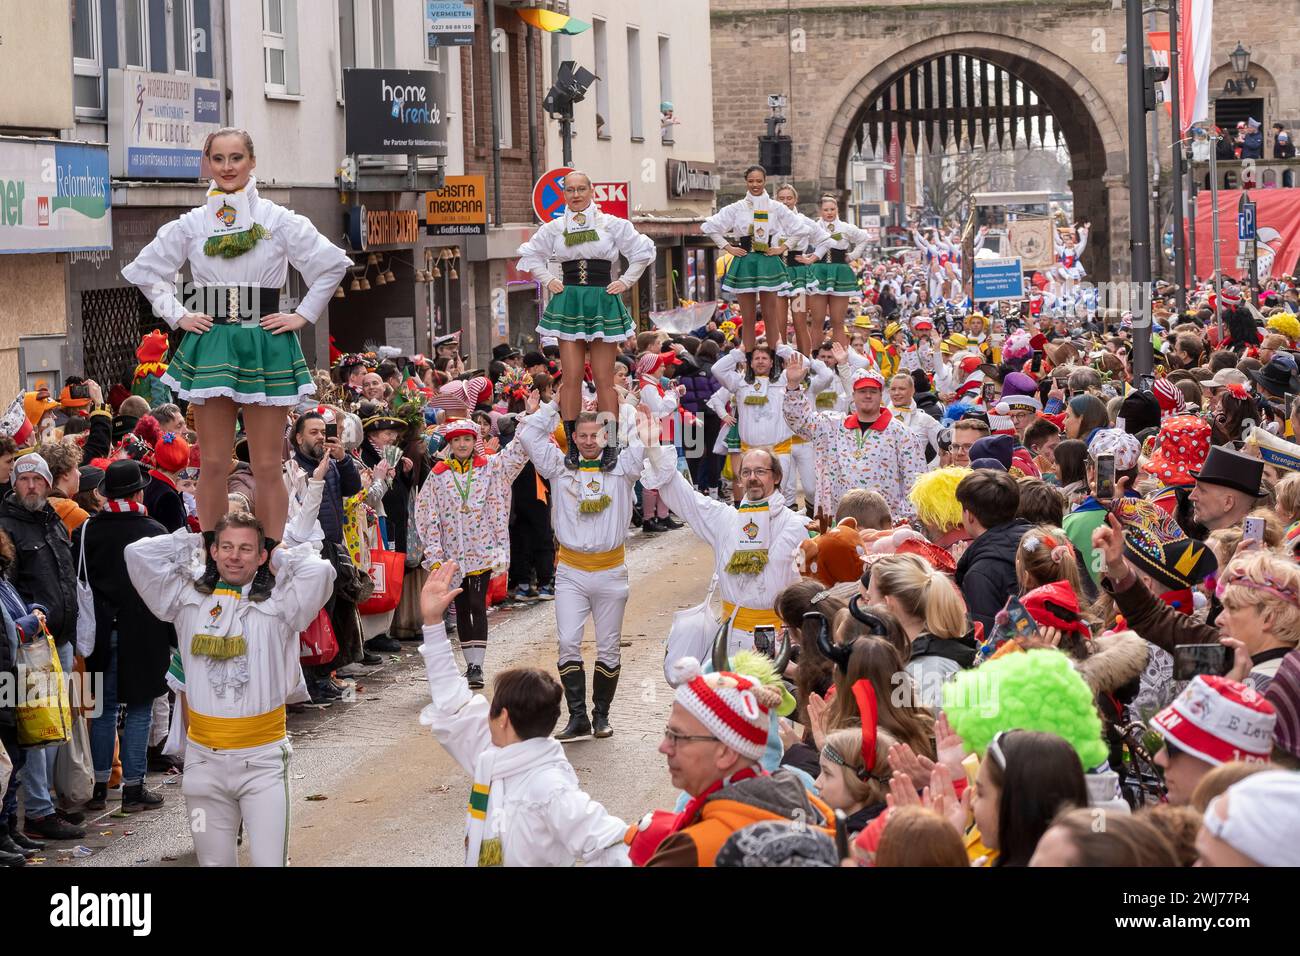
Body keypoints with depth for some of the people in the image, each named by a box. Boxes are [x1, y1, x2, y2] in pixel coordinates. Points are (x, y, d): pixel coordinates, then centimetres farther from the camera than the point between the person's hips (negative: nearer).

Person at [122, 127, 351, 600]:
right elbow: (145, 271, 17)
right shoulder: (190, 225, 7)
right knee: (213, 464, 2)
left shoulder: (279, 221, 1)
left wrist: (304, 314, -1)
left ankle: (267, 569, 2)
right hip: (209, 346, 2)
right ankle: (212, 565, 9)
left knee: (266, 466, -2)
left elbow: (332, 264, 3)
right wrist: (176, 314, 7)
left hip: (266, 346, -2)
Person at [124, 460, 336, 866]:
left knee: (270, 862, -7)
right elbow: (139, 555, 0)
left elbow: (319, 570, -19)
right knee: (213, 862, 11)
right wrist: (194, 539, 7)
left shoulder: (277, 606, -2)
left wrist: (280, 552, -1)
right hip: (204, 760, 3)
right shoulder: (190, 602, 5)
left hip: (262, 760, -2)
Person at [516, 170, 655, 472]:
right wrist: (549, 280, 12)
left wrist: (625, 281, 4)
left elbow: (643, 251, 9)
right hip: (568, 304, 2)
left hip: (603, 303, -2)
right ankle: (572, 445, -1)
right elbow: (529, 254, 23)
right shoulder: (554, 228, 9)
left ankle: (611, 446, -1)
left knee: (604, 378, -3)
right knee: (571, 378, -5)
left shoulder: (611, 224, 3)